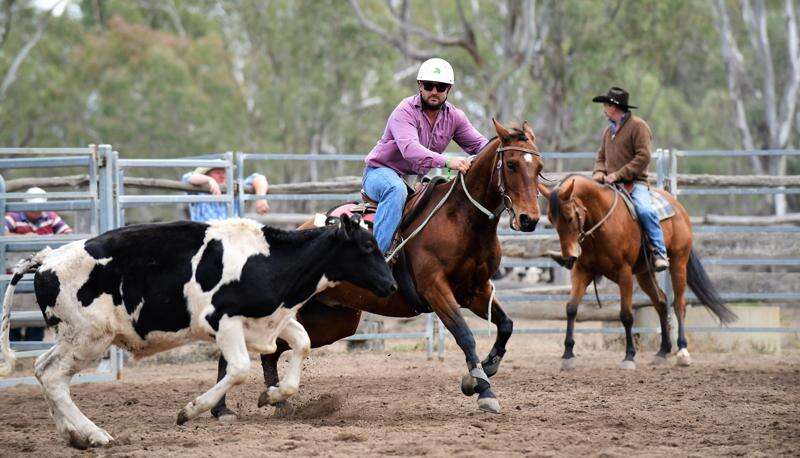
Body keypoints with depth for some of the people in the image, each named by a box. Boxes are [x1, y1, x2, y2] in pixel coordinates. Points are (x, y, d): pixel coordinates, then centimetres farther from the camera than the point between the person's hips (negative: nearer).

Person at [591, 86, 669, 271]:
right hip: (610, 184, 7)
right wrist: (599, 171, 3)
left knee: (644, 210, -32)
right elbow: (601, 156, 28)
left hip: (634, 182, -7)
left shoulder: (638, 126, -5)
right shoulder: (608, 130, 19)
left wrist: (618, 175, -19)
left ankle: (660, 253, -25)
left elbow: (643, 157, -13)